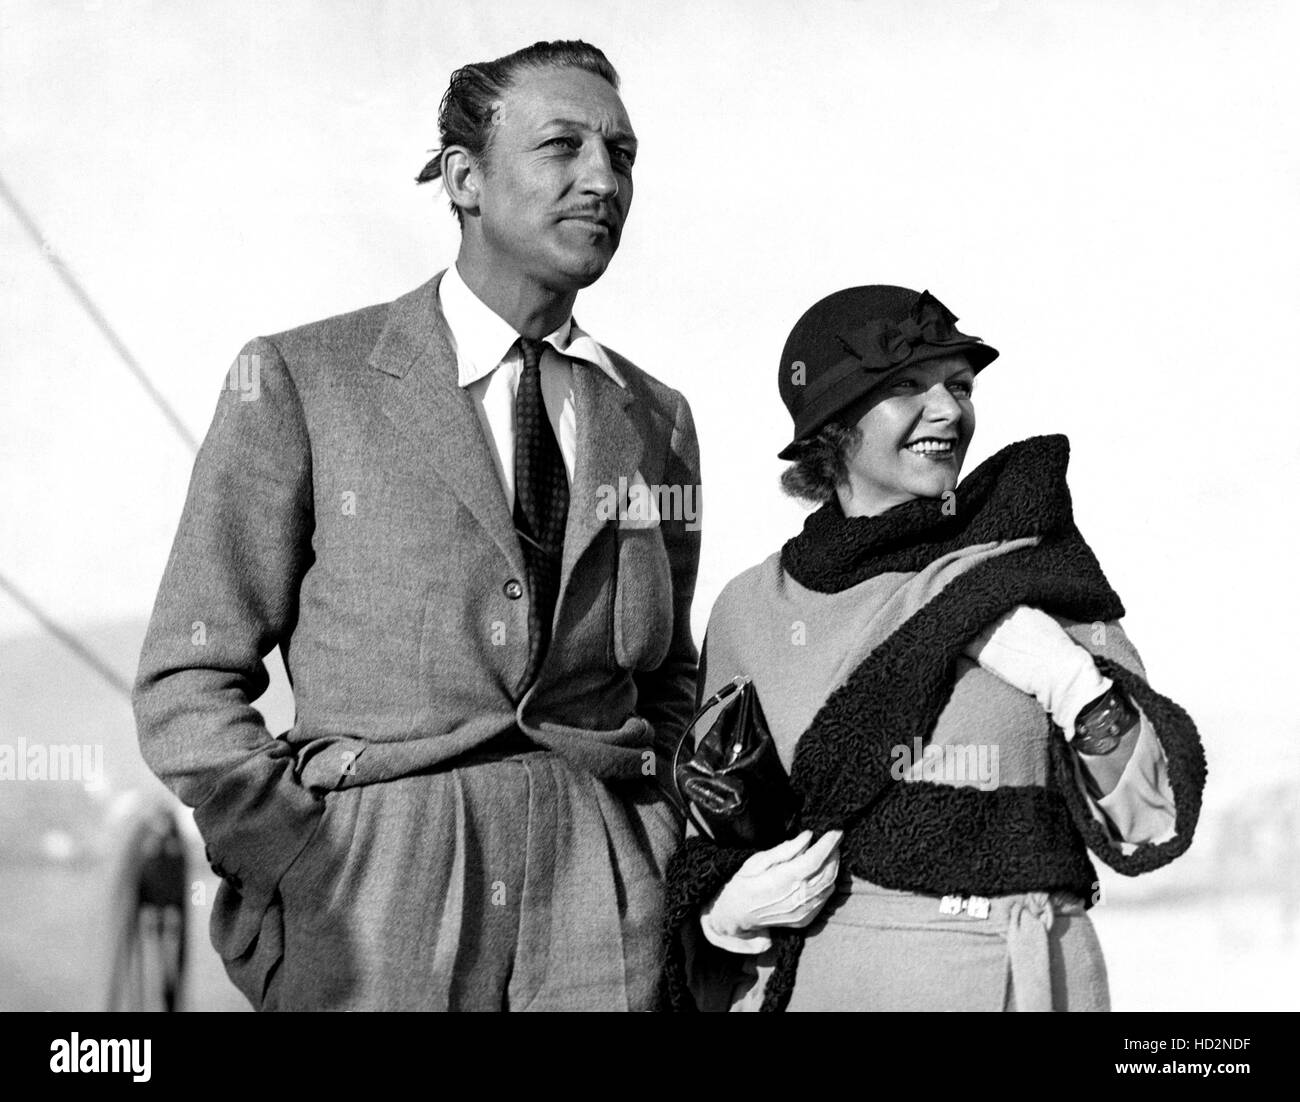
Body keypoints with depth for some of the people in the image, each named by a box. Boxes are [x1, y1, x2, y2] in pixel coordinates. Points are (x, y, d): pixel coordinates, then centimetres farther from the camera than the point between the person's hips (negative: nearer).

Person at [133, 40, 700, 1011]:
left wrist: (679, 885, 5)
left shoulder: (656, 419, 12)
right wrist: (307, 884, -10)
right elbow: (188, 682, -1)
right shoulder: (298, 380, 0)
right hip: (373, 902, -3)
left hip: (602, 929, 3)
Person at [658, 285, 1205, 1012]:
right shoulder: (751, 610, 2)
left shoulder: (1036, 581, -3)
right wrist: (723, 911, -7)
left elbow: (1151, 828, -5)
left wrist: (1074, 686, -18)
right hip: (806, 981, 2)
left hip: (1012, 979, -1)